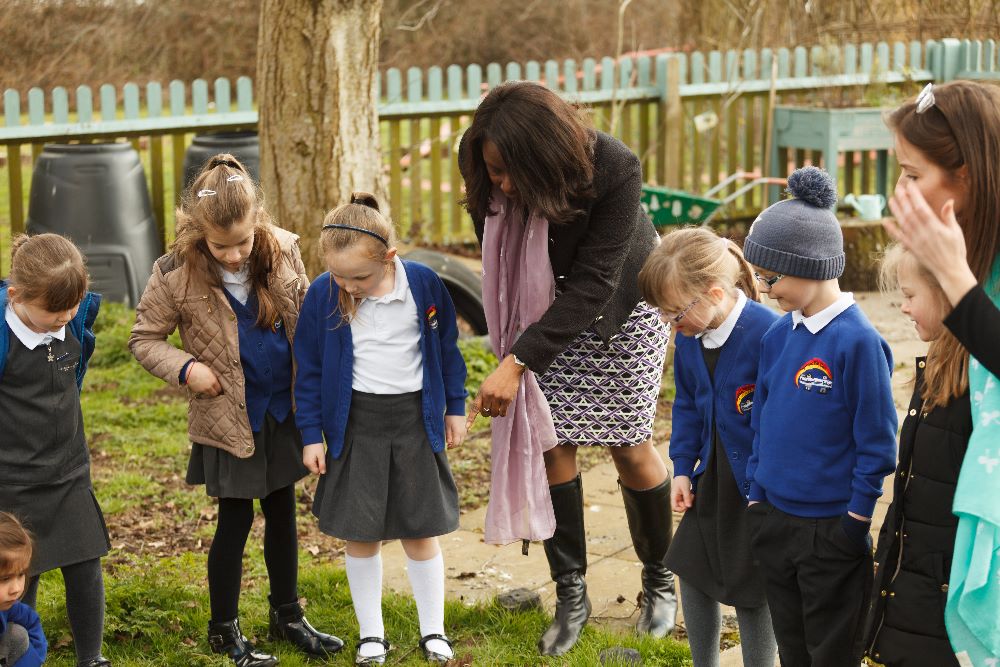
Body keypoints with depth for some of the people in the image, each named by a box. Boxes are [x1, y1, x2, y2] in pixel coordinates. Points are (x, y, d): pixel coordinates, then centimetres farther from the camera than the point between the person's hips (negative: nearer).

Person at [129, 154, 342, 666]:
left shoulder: (283, 250, -7)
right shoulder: (176, 274, -16)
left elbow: (305, 318, 6)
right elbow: (143, 339, -4)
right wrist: (185, 368, -20)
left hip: (283, 408, 4)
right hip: (229, 416, -3)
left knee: (282, 511, 16)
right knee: (235, 519, 4)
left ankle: (287, 615, 32)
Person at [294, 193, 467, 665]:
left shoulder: (424, 285, -10)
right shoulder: (322, 295, -10)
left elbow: (447, 347, 4)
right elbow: (310, 369, -2)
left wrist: (454, 408, 9)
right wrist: (311, 435, -1)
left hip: (416, 419, 0)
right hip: (355, 424, 0)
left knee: (420, 531, 6)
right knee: (360, 533, 5)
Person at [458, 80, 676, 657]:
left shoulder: (614, 169, -37)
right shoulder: (479, 161, -24)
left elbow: (592, 284, -34)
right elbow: (496, 253, -5)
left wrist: (518, 364, -38)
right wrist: (513, 355, 0)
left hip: (620, 307, -3)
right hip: (544, 307, 3)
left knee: (631, 447, 2)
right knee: (549, 441, -3)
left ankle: (660, 578, 25)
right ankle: (571, 593, 10)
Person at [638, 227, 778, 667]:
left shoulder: (765, 333, -27)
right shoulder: (689, 338, -2)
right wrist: (683, 468, 6)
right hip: (711, 480, 8)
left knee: (751, 590, 1)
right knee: (693, 569, 15)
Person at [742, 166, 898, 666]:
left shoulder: (858, 341, -18)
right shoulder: (778, 335, 3)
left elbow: (876, 444, -14)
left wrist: (855, 521, -12)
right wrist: (756, 496, 11)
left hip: (831, 530, -6)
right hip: (774, 521, 6)